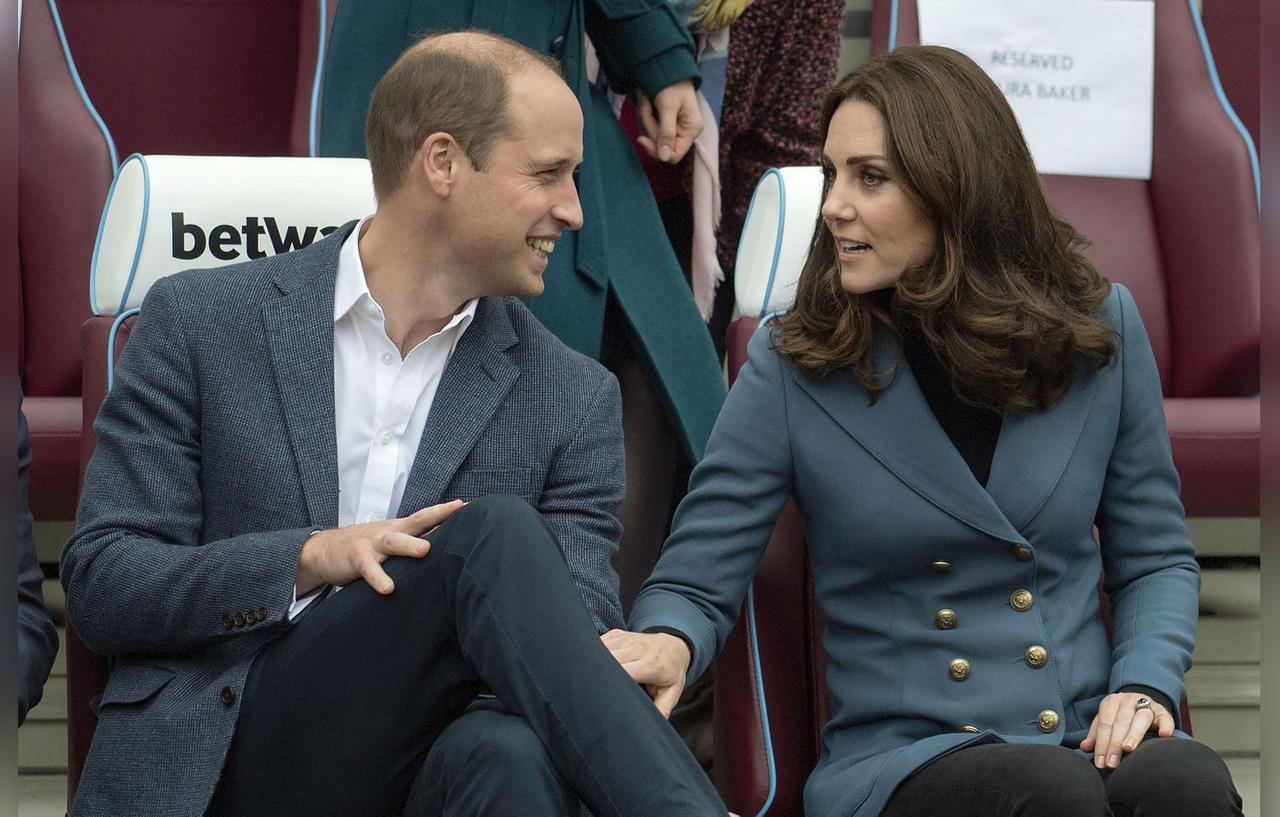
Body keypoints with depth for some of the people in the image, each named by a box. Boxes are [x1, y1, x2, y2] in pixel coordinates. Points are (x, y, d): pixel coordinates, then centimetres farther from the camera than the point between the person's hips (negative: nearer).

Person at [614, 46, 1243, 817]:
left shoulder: (1099, 328, 7)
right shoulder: (793, 364, 1)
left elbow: (1155, 557, 16)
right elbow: (696, 582, 1)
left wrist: (1146, 686, -4)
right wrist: (666, 643, -24)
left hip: (1089, 740, 2)